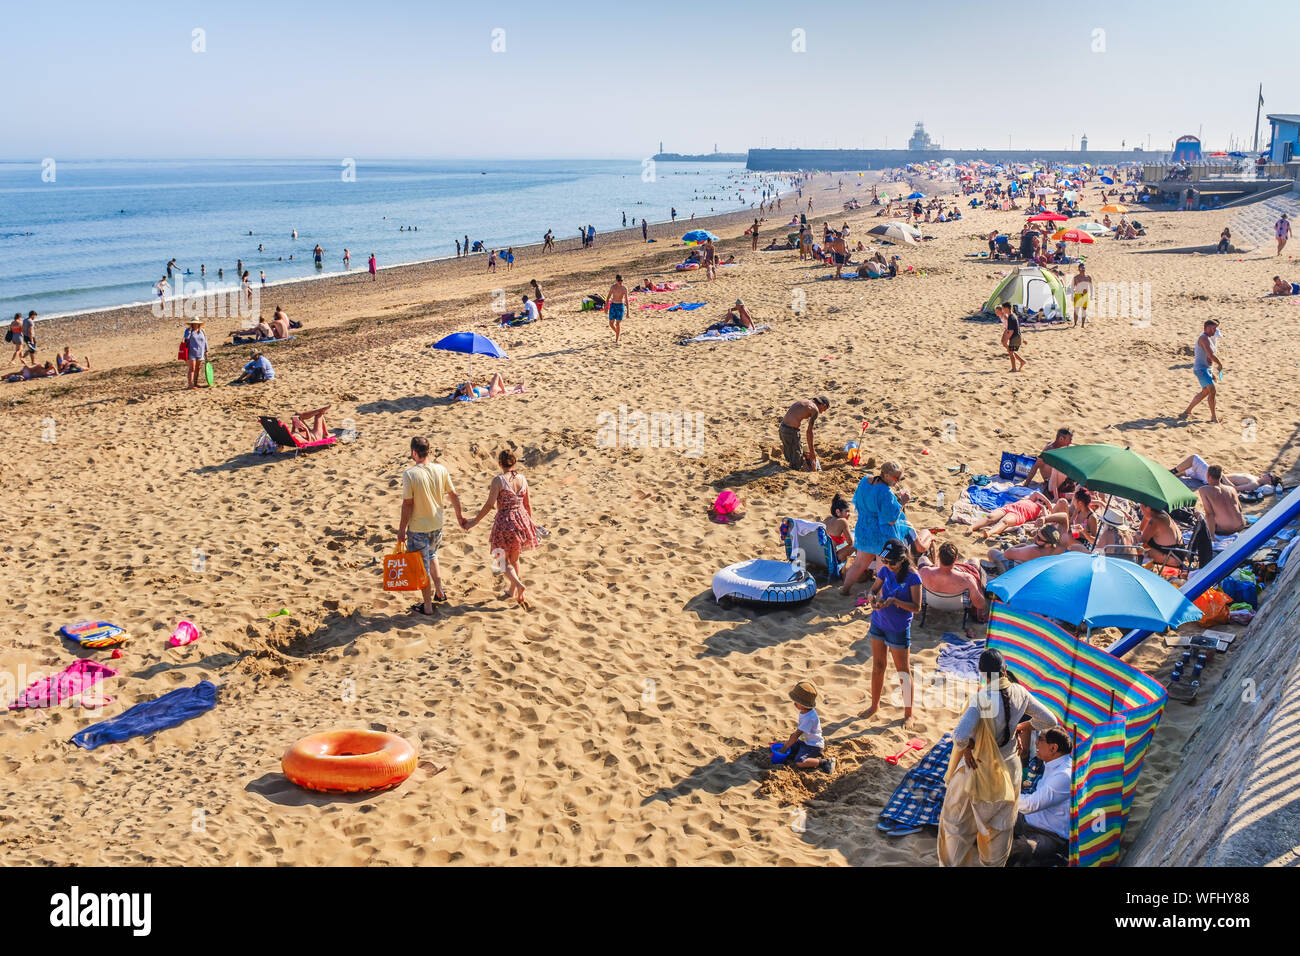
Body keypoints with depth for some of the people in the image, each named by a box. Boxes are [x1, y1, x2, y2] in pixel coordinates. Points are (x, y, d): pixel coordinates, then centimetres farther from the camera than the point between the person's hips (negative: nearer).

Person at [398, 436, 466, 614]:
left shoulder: (409, 474, -19)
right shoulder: (441, 470, -5)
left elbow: (407, 504, -17)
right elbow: (453, 495, 4)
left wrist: (401, 529, -7)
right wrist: (459, 515, 20)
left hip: (417, 528, -5)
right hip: (437, 525, 5)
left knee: (422, 567, 7)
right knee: (432, 555, 31)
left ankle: (427, 606, 17)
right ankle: (439, 592, 33)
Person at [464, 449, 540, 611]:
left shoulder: (498, 480, -15)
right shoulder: (522, 479, 1)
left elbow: (490, 504, -18)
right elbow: (528, 504, 9)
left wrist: (474, 522, -9)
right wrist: (530, 522, 24)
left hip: (505, 522, -5)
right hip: (521, 519, 5)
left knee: (503, 560, 7)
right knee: (514, 558, 22)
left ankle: (518, 585, -16)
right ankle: (512, 591, 32)